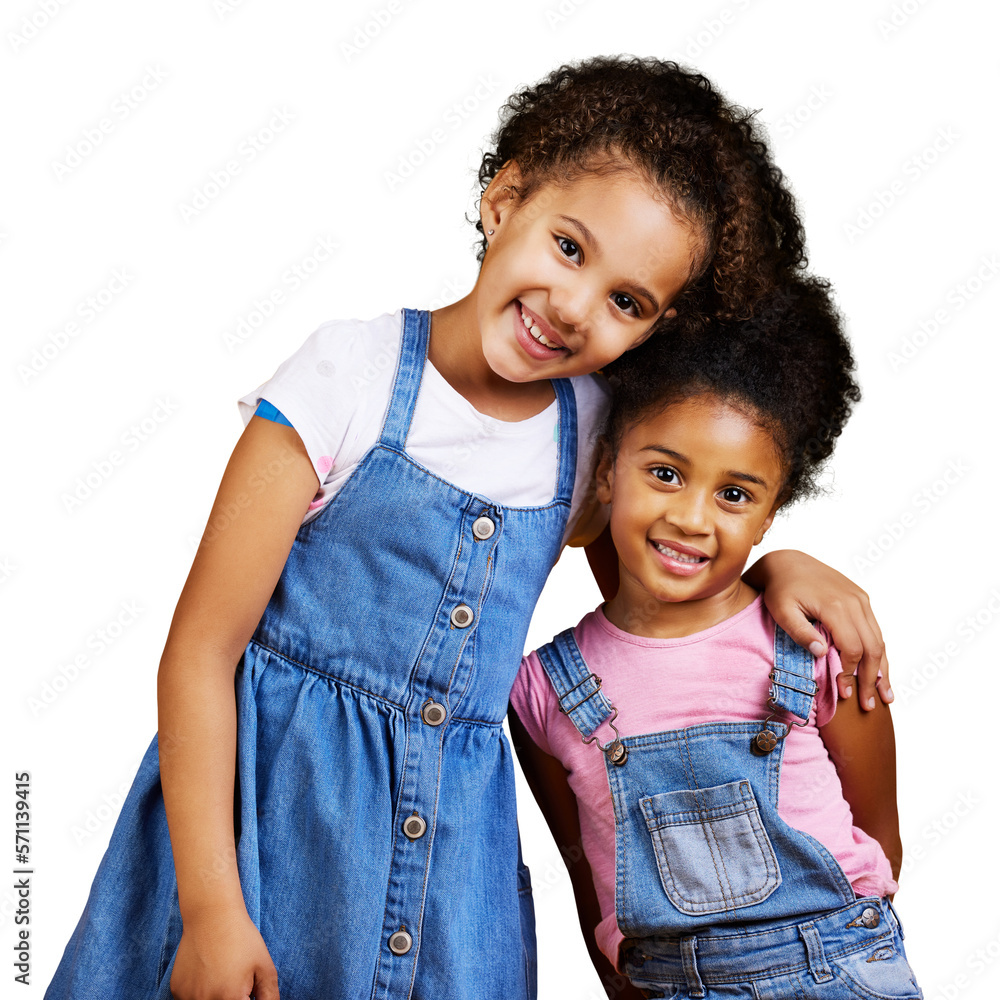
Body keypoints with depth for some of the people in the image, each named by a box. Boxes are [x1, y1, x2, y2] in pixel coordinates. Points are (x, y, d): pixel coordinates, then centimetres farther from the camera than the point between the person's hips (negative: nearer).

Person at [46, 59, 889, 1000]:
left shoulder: (590, 424, -1)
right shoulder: (354, 377, -14)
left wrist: (772, 564, -1)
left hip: (455, 837, 4)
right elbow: (200, 651, -13)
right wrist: (210, 907, -16)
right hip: (272, 801, -3)